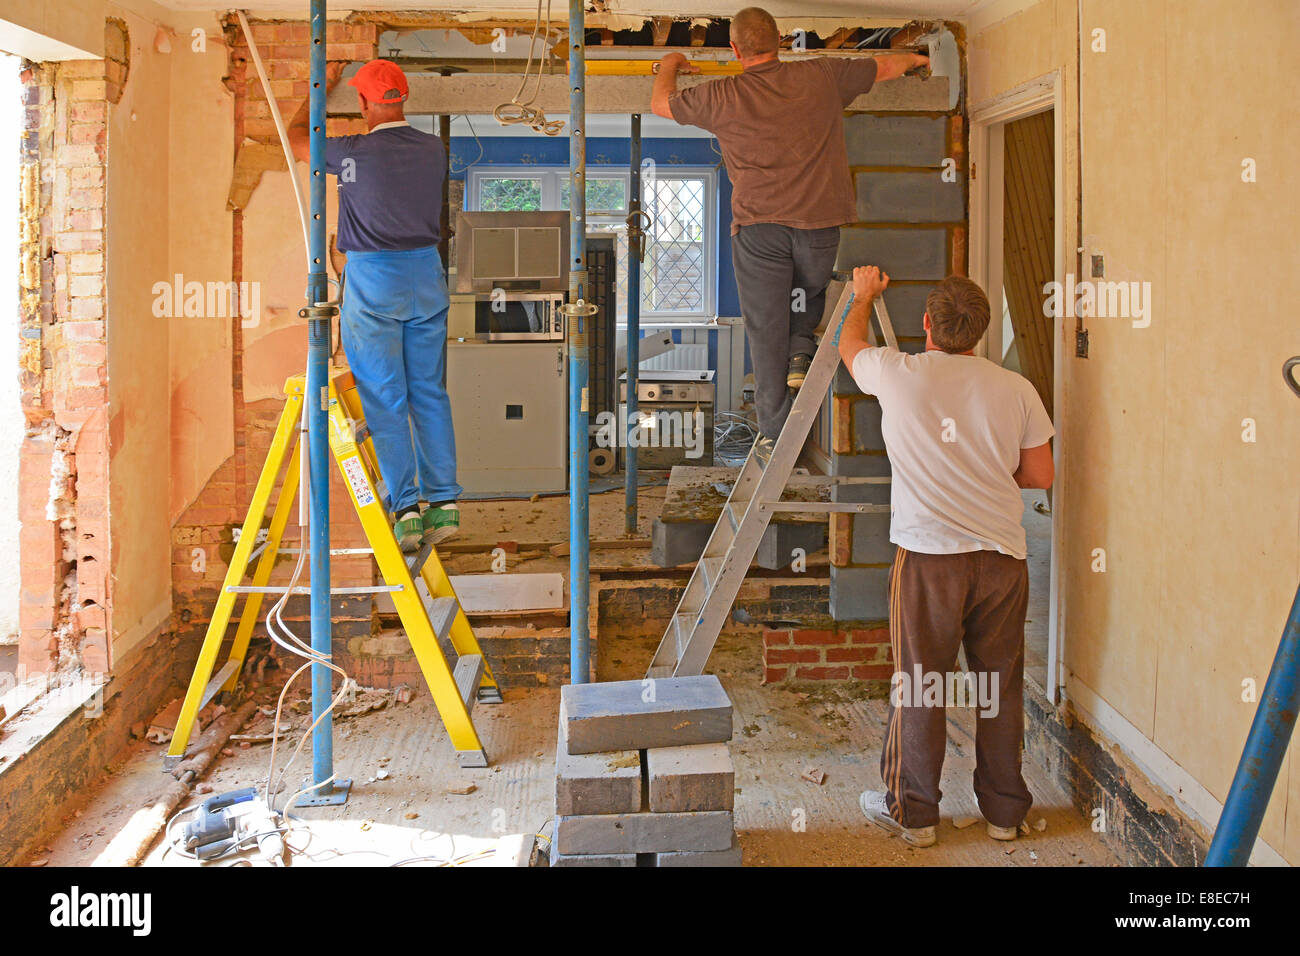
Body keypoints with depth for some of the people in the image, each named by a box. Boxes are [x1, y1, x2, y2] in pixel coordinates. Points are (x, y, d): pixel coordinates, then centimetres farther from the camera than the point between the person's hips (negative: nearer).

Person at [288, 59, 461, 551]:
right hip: (427, 275, 5)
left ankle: (406, 509, -2)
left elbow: (296, 136, 6)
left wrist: (324, 85, 20)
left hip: (372, 279, -4)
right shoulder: (434, 149, 1)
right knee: (430, 391, 9)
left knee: (385, 399, 0)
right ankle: (444, 501, 8)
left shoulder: (355, 154, -12)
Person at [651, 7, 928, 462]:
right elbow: (884, 66, 22)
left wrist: (670, 64, 40)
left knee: (765, 330, 6)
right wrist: (915, 59, 44)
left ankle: (775, 436, 9)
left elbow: (660, 102, 20)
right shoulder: (821, 76, 6)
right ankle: (801, 351, 10)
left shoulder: (721, 96, 3)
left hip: (758, 228, -1)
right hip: (821, 224, 1)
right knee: (811, 290, 33)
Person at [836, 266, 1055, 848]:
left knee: (919, 688, 7)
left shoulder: (898, 375, -4)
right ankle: (1004, 811, 24)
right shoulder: (1016, 388, 1)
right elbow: (1041, 475, 8)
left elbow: (849, 346, 18)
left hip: (928, 558, -2)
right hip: (1003, 559, 3)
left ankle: (912, 812, 18)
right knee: (1000, 686, 12)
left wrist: (864, 295, 37)